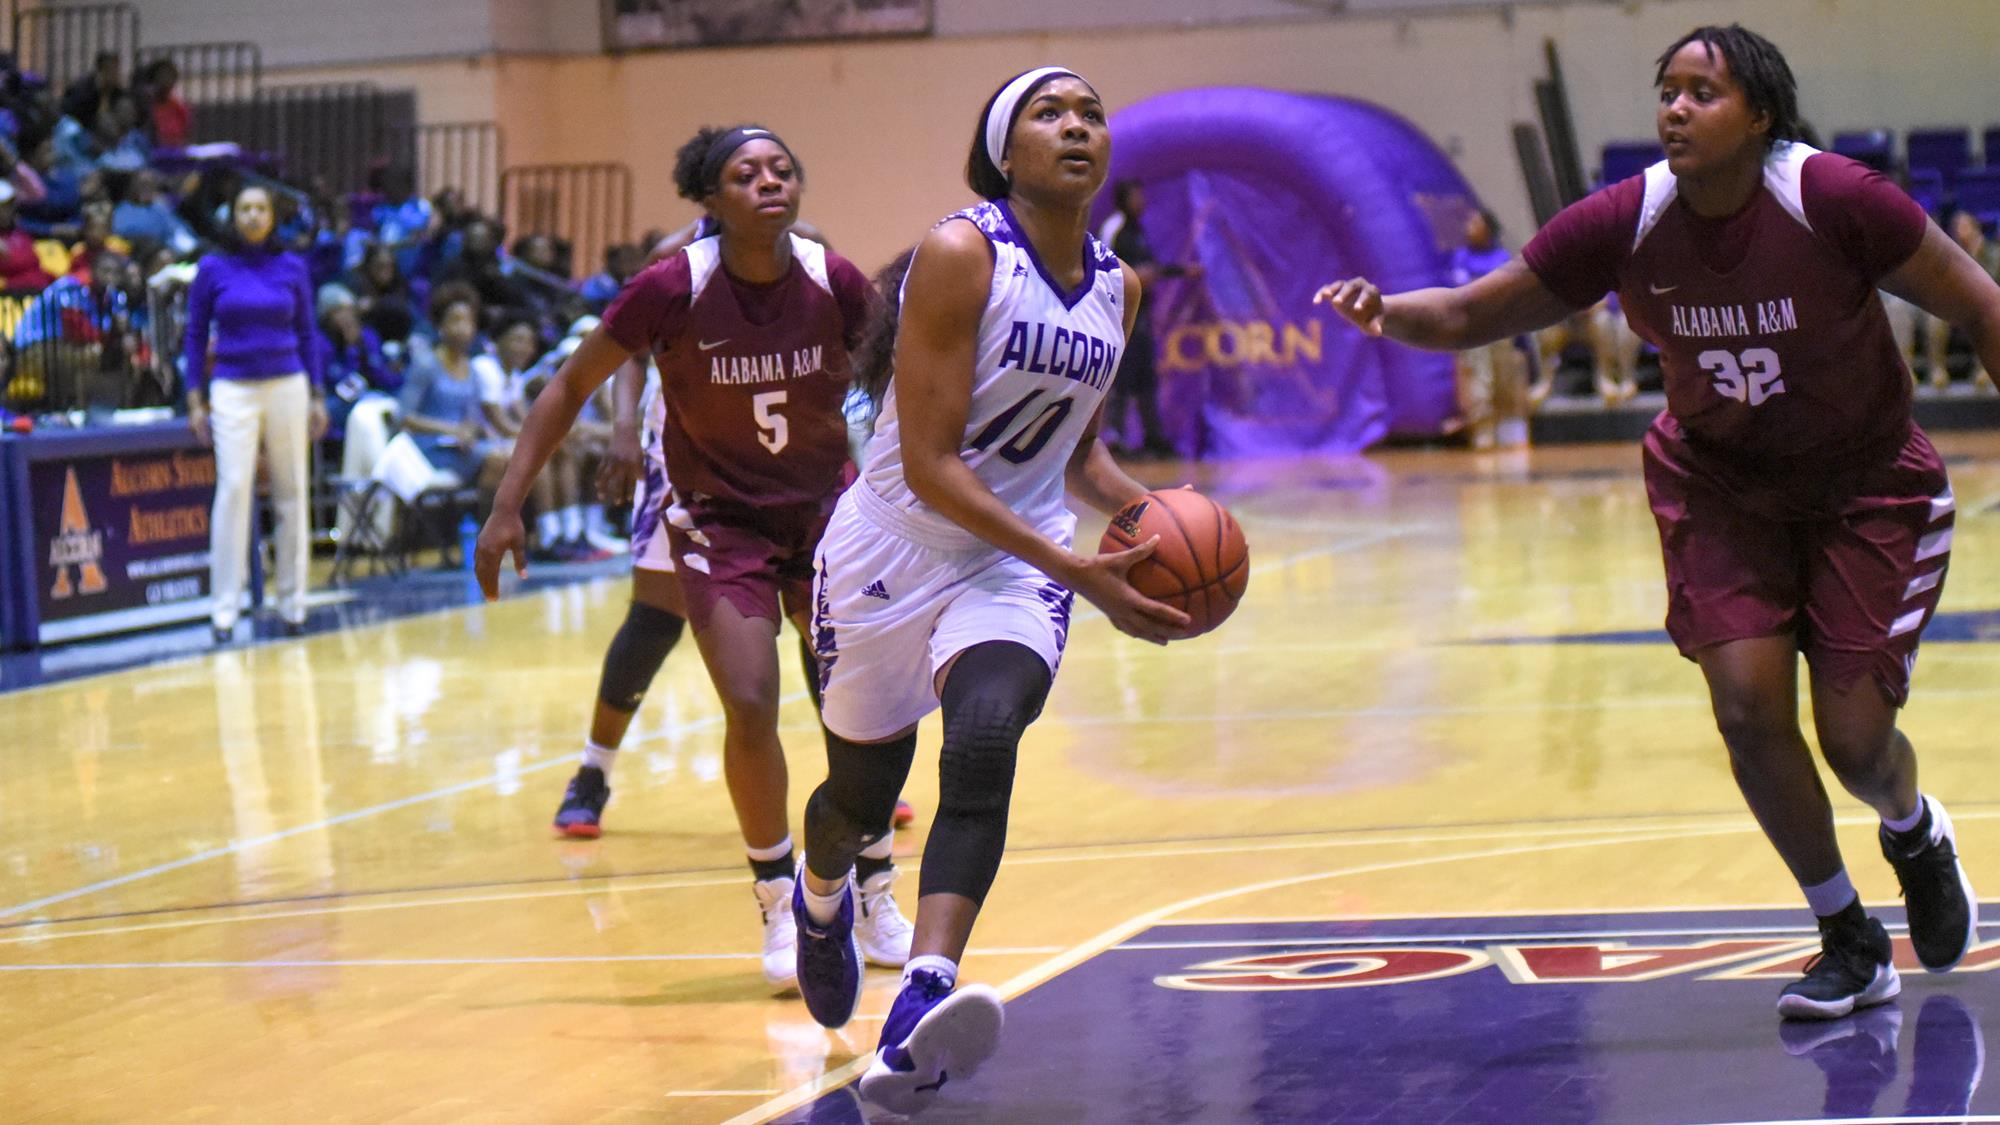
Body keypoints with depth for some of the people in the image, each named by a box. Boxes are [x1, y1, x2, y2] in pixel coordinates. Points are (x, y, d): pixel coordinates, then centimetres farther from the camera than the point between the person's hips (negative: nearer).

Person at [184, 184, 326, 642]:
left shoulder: (291, 268, 5)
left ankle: (293, 604, 12)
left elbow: (306, 334, 10)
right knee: (233, 488, -12)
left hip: (287, 386, 2)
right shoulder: (213, 269, 2)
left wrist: (317, 398, 6)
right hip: (233, 391, -2)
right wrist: (196, 402, -1)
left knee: (291, 493, 4)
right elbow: (195, 336, 5)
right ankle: (225, 610, -9)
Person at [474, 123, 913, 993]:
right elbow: (573, 383, -9)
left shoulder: (836, 285, -13)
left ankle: (875, 902, 20)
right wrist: (508, 504, -13)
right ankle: (779, 905, 3)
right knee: (751, 708, -17)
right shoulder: (673, 288, -20)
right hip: (716, 516, -3)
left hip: (821, 508, 3)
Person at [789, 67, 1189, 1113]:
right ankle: (821, 898, 53)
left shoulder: (1117, 285, 3)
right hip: (895, 549, -3)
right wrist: (1076, 572, -26)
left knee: (983, 742, -28)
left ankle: (920, 1006, -40)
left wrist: (1141, 509, -2)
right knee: (861, 796, 14)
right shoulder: (960, 254, -17)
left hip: (1014, 566, 3)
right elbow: (928, 462, -21)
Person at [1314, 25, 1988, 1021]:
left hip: (1868, 485, -2)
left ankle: (1917, 836, 35)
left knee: (1854, 739, -6)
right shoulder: (1625, 225, -17)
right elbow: (1471, 315, -9)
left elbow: (1978, 309, -15)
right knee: (1748, 706, -12)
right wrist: (1387, 313, -30)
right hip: (1721, 481, 3)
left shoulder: (1836, 201, -26)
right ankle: (1850, 946, 11)